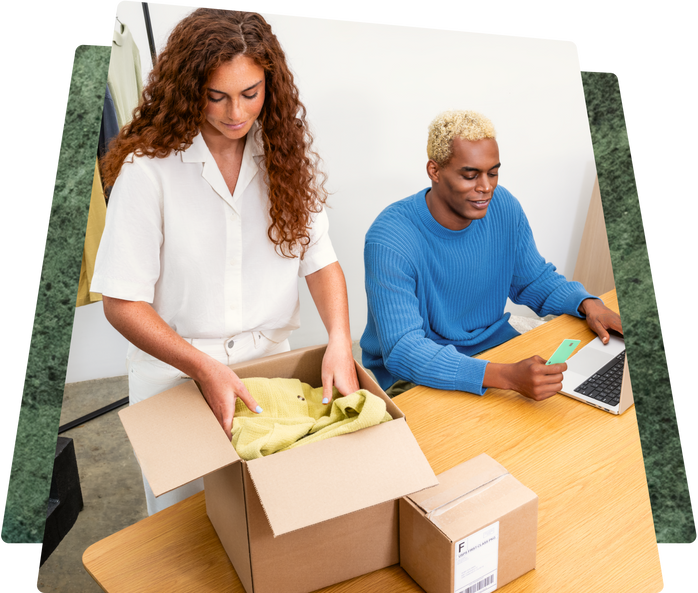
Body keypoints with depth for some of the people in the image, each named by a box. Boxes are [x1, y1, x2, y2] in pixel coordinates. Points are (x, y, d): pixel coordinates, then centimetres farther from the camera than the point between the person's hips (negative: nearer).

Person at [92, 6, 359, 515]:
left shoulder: (287, 151, -5)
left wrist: (339, 340, -21)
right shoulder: (148, 168, -17)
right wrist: (205, 368, -24)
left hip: (272, 363, 3)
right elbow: (123, 303, -14)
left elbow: (320, 259, -5)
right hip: (175, 374, -2)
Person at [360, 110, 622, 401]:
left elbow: (536, 280, 11)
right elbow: (403, 351, -33)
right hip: (415, 375, -5)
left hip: (494, 343, 6)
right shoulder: (390, 240, -26)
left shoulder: (504, 206, -5)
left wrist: (588, 305, -11)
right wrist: (508, 376, -44)